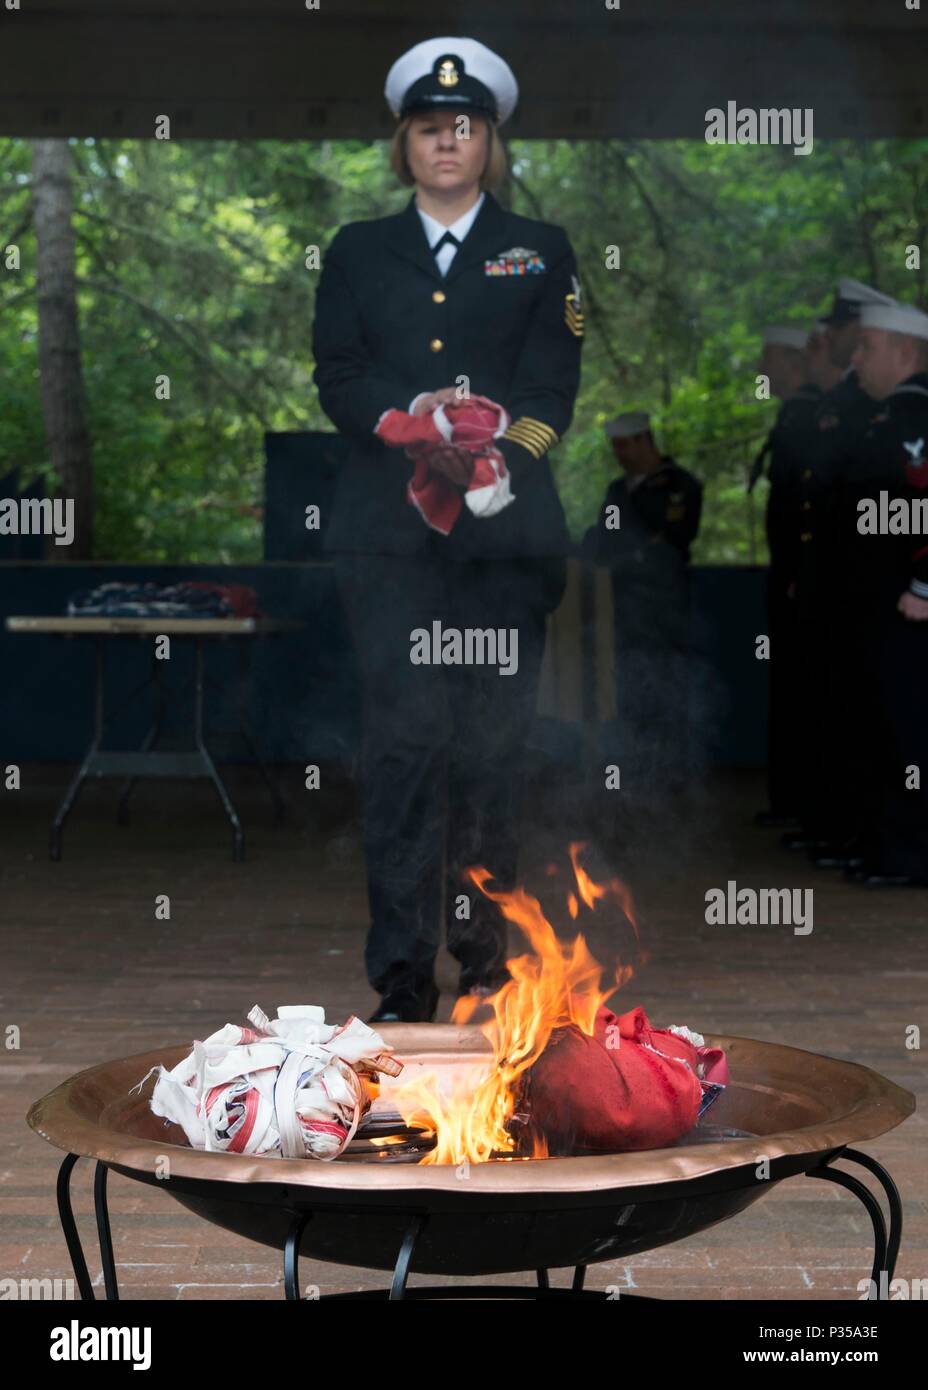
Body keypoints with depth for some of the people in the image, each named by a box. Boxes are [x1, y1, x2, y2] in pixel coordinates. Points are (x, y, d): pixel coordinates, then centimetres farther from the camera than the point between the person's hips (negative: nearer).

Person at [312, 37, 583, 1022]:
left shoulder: (541, 253, 14)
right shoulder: (357, 253, 16)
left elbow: (551, 386, 3)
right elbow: (339, 377, 4)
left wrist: (495, 449, -17)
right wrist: (414, 425, -16)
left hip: (506, 532, 0)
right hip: (388, 532, 0)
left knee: (491, 745, 1)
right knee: (404, 737, -9)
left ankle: (485, 948, 14)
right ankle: (401, 971, -9)